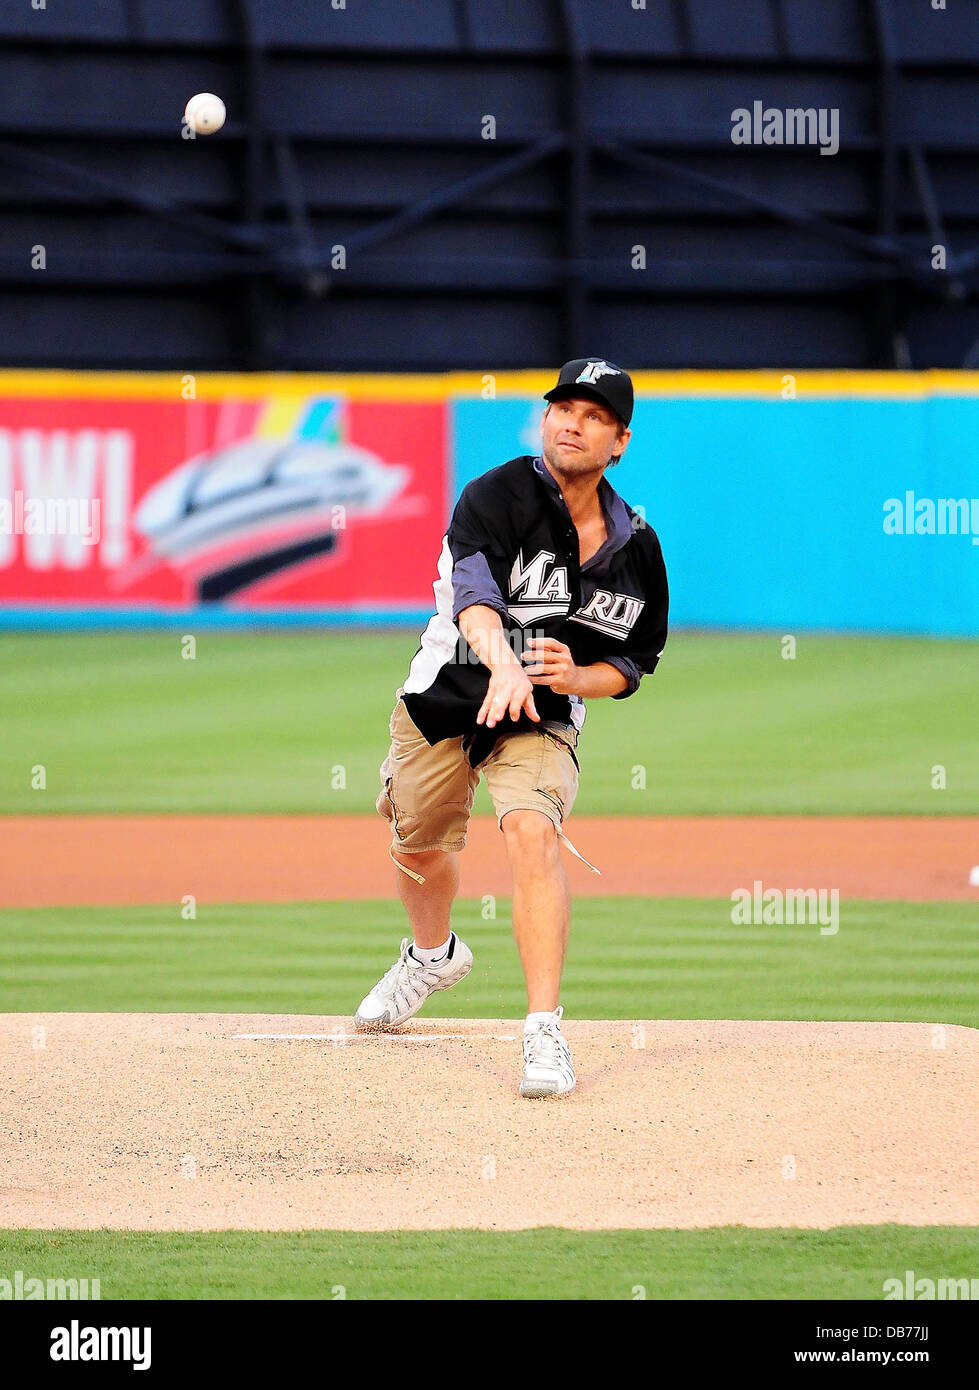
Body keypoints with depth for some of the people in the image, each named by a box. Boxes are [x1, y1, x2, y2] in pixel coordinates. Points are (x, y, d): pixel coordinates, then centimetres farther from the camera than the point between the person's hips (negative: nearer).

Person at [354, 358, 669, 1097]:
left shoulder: (637, 548, -4)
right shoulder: (496, 497, -17)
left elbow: (635, 661, 7)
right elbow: (474, 590, -36)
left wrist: (577, 678, -16)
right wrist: (502, 662, -57)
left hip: (544, 721, 0)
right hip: (440, 701, 0)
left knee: (533, 829, -26)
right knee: (419, 843, 16)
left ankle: (545, 1031, -30)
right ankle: (434, 954, 53)